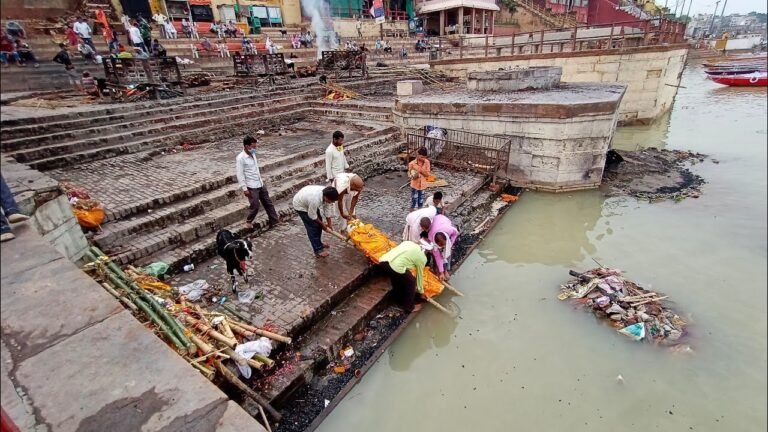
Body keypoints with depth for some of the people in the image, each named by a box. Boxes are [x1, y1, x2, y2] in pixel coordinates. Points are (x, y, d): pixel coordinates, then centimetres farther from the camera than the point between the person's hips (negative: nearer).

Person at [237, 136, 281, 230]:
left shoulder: (252, 154, 7)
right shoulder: (240, 158, -17)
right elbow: (240, 175, -17)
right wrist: (244, 189, -18)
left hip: (261, 184, 8)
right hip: (251, 187, -8)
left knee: (268, 202, 12)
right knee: (255, 206, 0)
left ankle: (274, 221, 22)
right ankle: (248, 221, 25)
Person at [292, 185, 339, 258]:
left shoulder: (326, 193, -23)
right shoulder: (315, 200, -43)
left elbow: (325, 207, -6)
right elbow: (312, 215, -26)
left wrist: (329, 223, -1)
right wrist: (322, 224, -11)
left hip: (308, 201, 7)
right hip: (300, 205, -7)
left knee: (318, 223, 10)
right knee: (312, 226, -8)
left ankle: (318, 243, 29)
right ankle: (318, 250, 1)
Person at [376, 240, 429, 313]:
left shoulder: (408, 243, 28)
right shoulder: (422, 257, 13)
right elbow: (420, 275, 23)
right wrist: (421, 291, 38)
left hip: (381, 262, 7)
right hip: (394, 267, -7)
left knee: (398, 277, 34)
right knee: (411, 281, 18)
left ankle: (399, 299, 49)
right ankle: (409, 307, 31)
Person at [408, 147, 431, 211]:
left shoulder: (427, 162, -8)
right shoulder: (412, 163, -16)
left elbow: (428, 174, -7)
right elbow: (409, 174, -7)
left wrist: (421, 170, -24)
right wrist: (413, 176, -29)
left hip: (422, 185, 3)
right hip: (415, 185, -3)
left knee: (421, 202, 16)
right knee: (414, 202, 2)